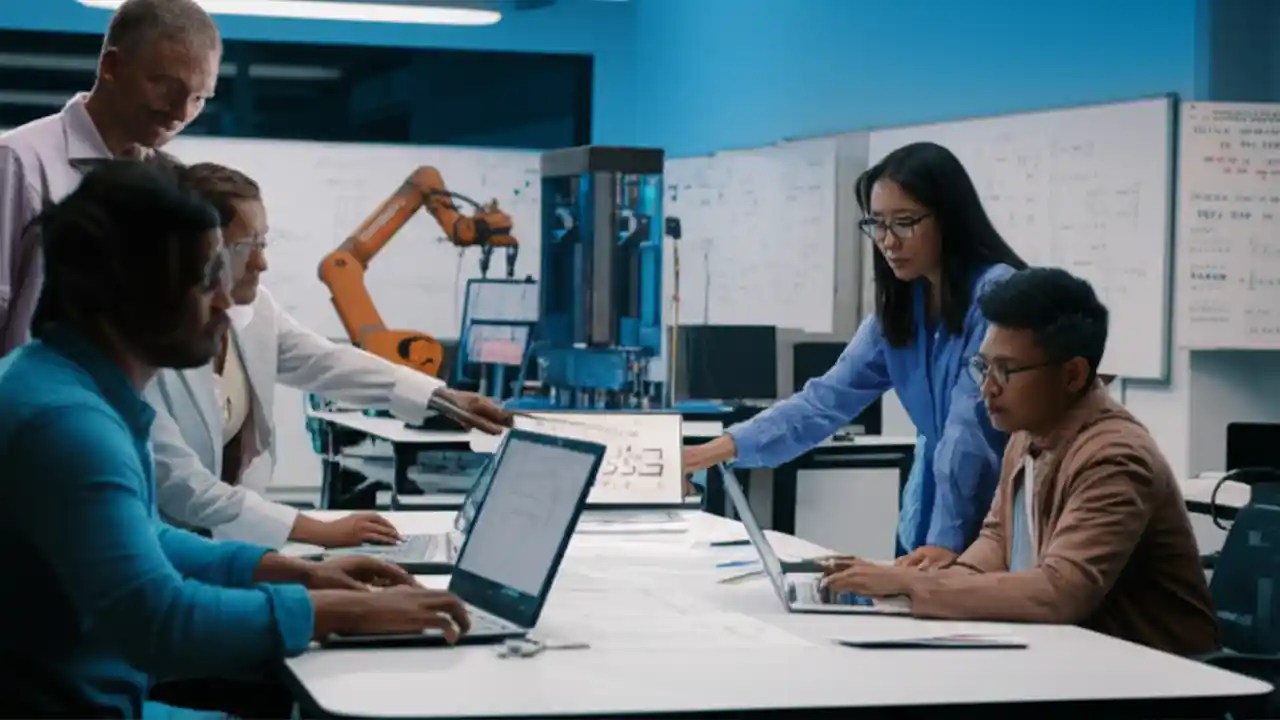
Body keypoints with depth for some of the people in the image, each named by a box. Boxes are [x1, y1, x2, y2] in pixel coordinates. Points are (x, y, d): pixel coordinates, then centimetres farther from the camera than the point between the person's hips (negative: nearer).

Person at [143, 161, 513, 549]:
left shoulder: (253, 307, -3)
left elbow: (327, 362, 10)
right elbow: (182, 489, -26)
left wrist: (442, 398, -2)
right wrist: (319, 532, -25)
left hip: (235, 529, 7)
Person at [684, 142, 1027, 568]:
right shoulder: (901, 303, 8)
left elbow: (970, 425, -23)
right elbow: (829, 397, 3)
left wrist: (949, 538, -28)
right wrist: (708, 454, -6)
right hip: (927, 519, 7)